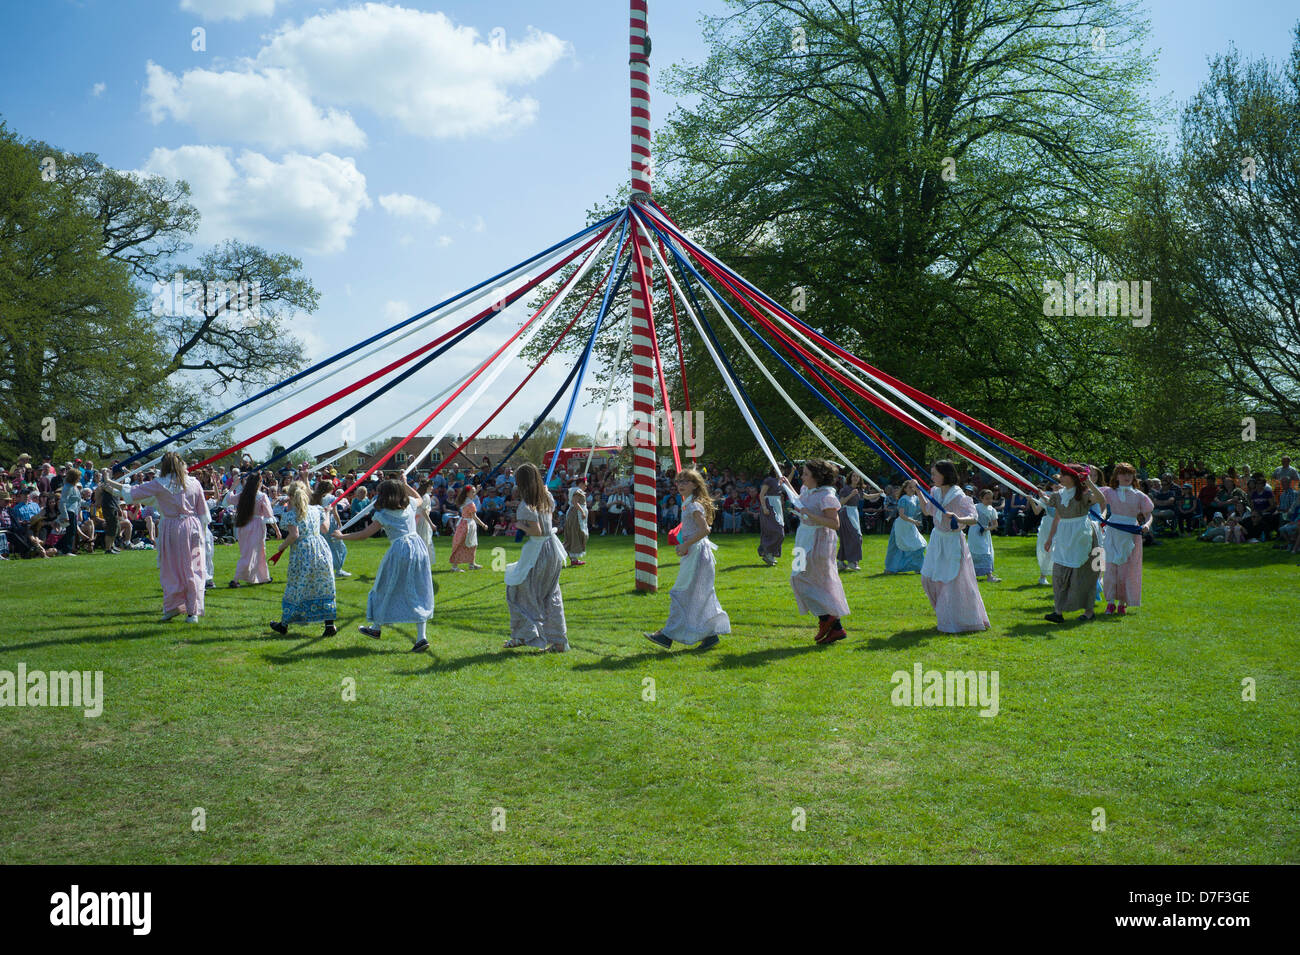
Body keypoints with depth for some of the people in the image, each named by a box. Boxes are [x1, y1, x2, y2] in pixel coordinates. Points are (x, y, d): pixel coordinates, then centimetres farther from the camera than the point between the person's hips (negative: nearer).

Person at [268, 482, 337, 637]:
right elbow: (325, 528, 13)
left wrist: (282, 546, -2)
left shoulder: (291, 513, -6)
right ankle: (330, 625, 2)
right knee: (324, 588, 6)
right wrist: (327, 513, 28)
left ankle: (284, 624, 22)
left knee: (296, 588, 8)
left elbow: (294, 535, -16)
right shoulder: (316, 509, 8)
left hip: (302, 551, -4)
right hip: (321, 549, 4)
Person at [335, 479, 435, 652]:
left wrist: (341, 536, 8)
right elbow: (420, 499, 34)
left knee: (387, 589, 15)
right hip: (418, 546, 5)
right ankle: (421, 637, 1)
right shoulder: (410, 505, 8)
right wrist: (405, 485, 34)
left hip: (399, 550, -5)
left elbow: (364, 534, -4)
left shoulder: (383, 515, -6)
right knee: (419, 591, 7)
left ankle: (377, 628, 33)